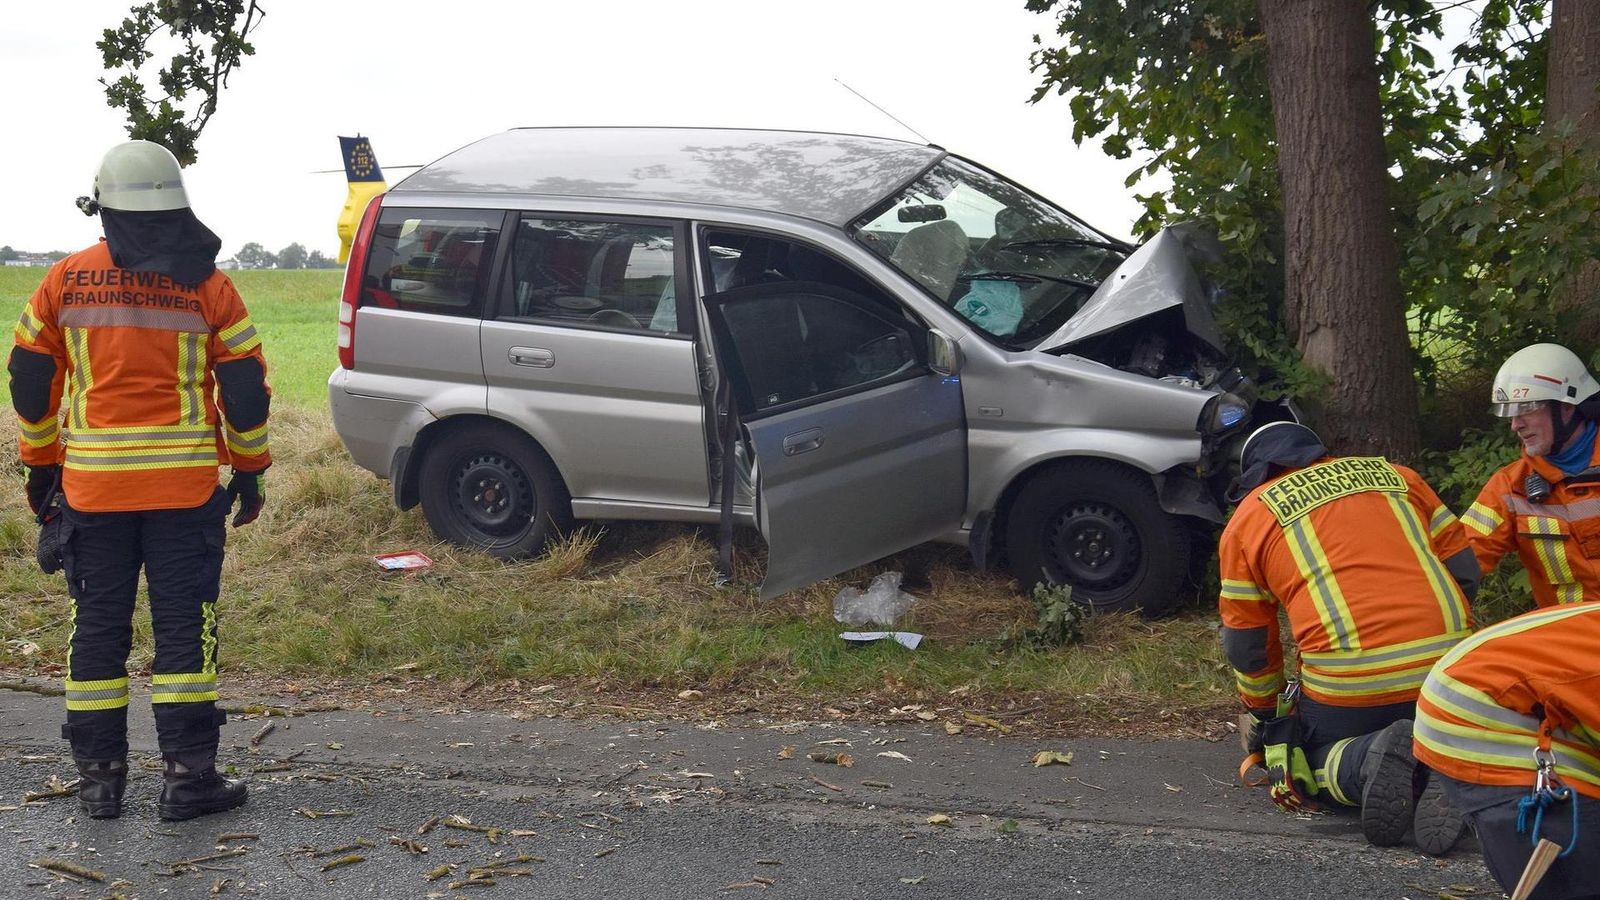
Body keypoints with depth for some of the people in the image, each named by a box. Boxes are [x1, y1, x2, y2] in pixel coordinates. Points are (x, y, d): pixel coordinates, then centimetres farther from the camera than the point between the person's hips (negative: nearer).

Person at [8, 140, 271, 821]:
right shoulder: (208, 287, -3)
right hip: (186, 484, -1)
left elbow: (30, 381, 7)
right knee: (184, 625, 4)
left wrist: (40, 464, 19)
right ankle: (187, 776, 6)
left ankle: (98, 776, 16)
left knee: (97, 625, 11)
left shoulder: (65, 281, 1)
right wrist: (250, 470, 11)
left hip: (93, 484, 2)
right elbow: (246, 388, 0)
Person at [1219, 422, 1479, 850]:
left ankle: (1367, 763, -12)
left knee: (1300, 762, 22)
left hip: (1349, 682, -3)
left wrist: (1266, 717, 32)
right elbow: (1464, 570, 19)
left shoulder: (1248, 516, 14)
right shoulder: (1394, 474, 21)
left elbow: (1246, 642, 17)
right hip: (1450, 667, 3)